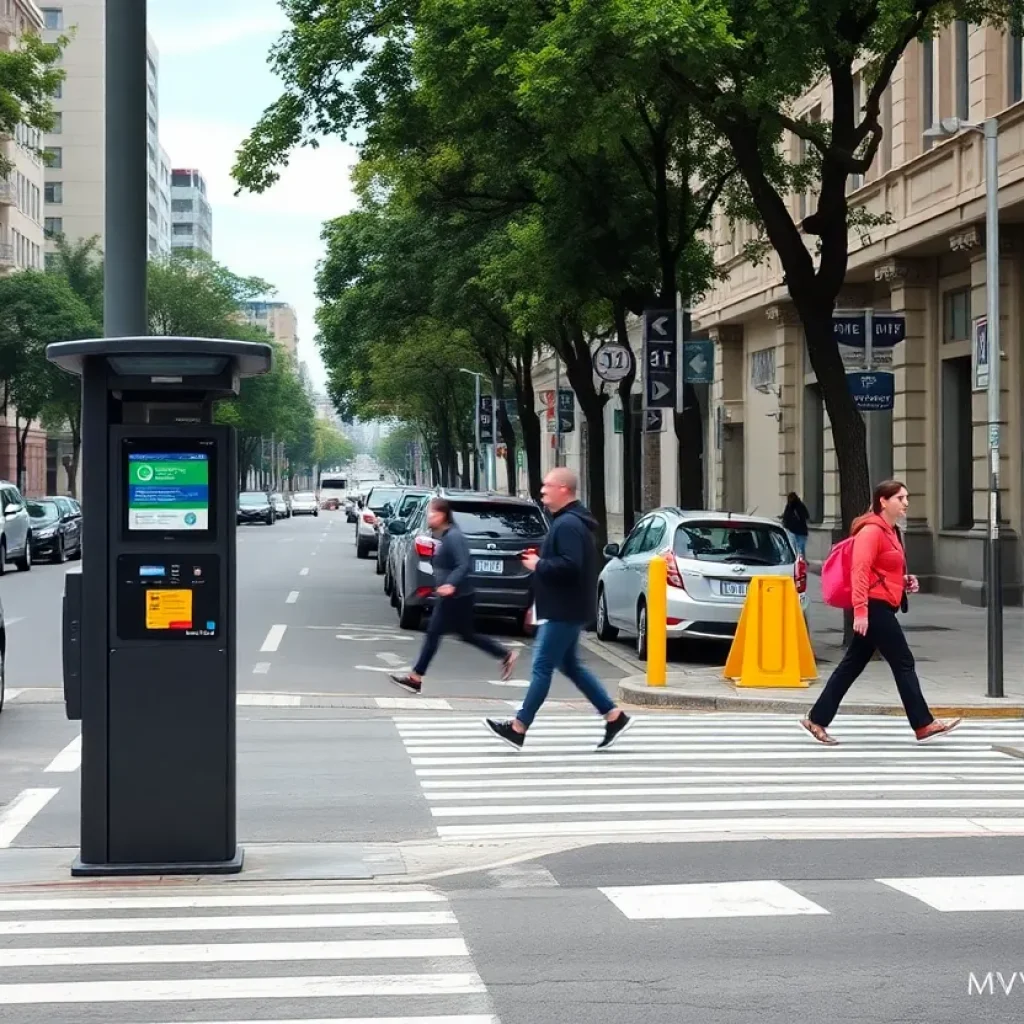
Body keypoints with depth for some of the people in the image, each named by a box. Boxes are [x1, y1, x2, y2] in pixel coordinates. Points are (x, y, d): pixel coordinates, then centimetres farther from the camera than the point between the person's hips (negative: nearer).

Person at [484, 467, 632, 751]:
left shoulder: (568, 525, -19)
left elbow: (570, 565, -29)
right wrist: (540, 560, 12)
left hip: (563, 611, -11)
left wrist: (539, 565, -17)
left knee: (542, 668, -6)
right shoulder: (568, 521, 16)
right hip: (564, 610, 11)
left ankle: (518, 729, -1)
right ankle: (615, 717, 17)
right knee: (570, 666, 15)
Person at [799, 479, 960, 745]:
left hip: (879, 608, 10)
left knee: (852, 665, 9)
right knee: (903, 663, -5)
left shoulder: (889, 531, 19)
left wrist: (905, 582, 12)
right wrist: (860, 610, -28)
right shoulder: (872, 530, -13)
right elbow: (860, 571, -21)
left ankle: (817, 720, 11)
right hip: (874, 607, -10)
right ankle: (923, 725, 0)